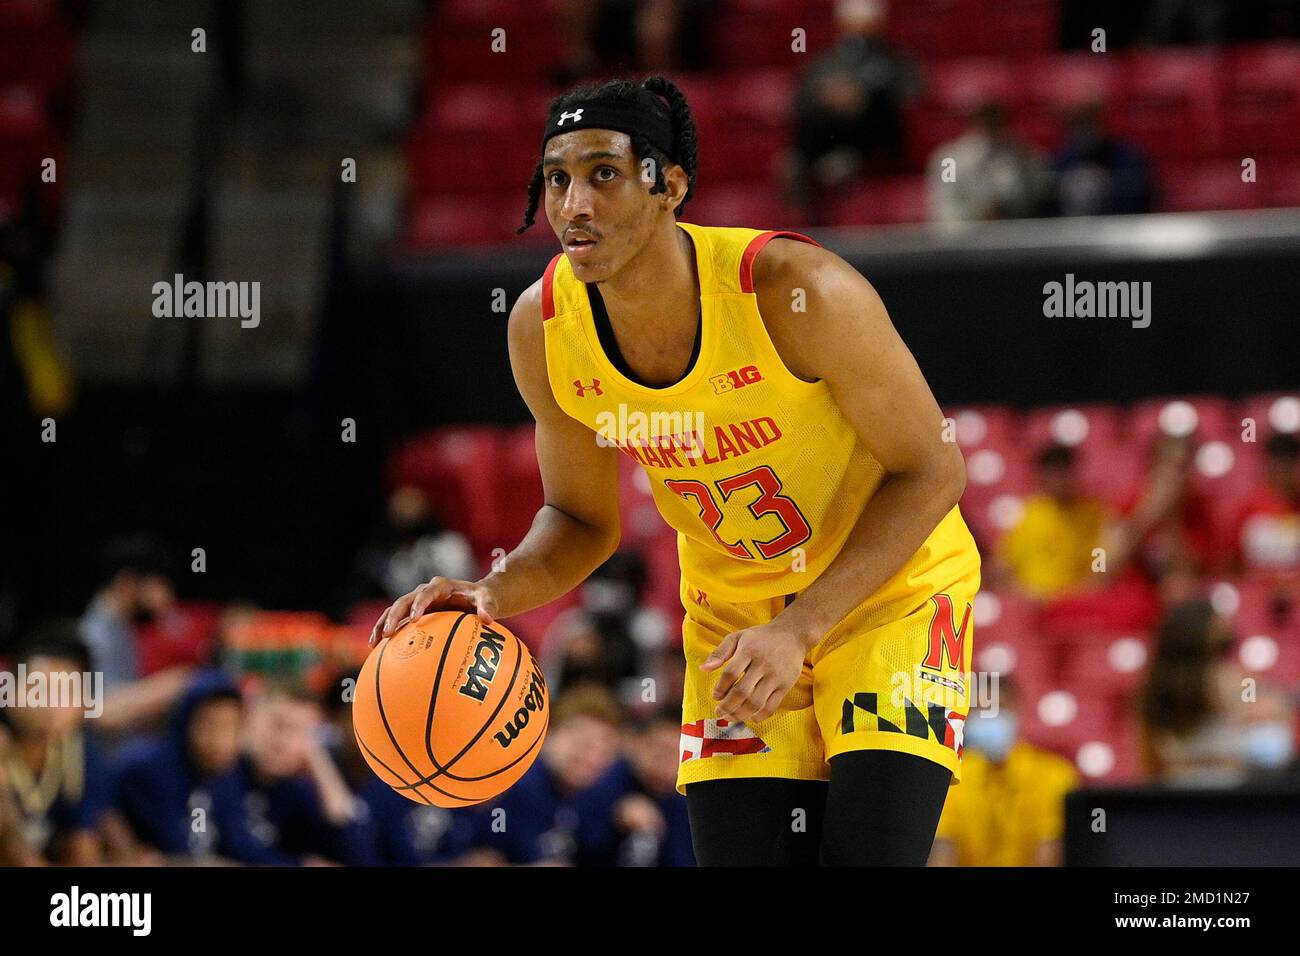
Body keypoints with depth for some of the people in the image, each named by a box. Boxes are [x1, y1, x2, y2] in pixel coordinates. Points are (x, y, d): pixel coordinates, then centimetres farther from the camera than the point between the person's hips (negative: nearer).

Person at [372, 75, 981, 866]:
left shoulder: (798, 291, -29)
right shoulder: (544, 329, -14)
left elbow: (931, 471, -19)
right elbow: (583, 520, 3)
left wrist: (801, 628, -27)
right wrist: (493, 594, -19)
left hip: (888, 589, -4)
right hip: (733, 612, 4)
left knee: (868, 854, -20)